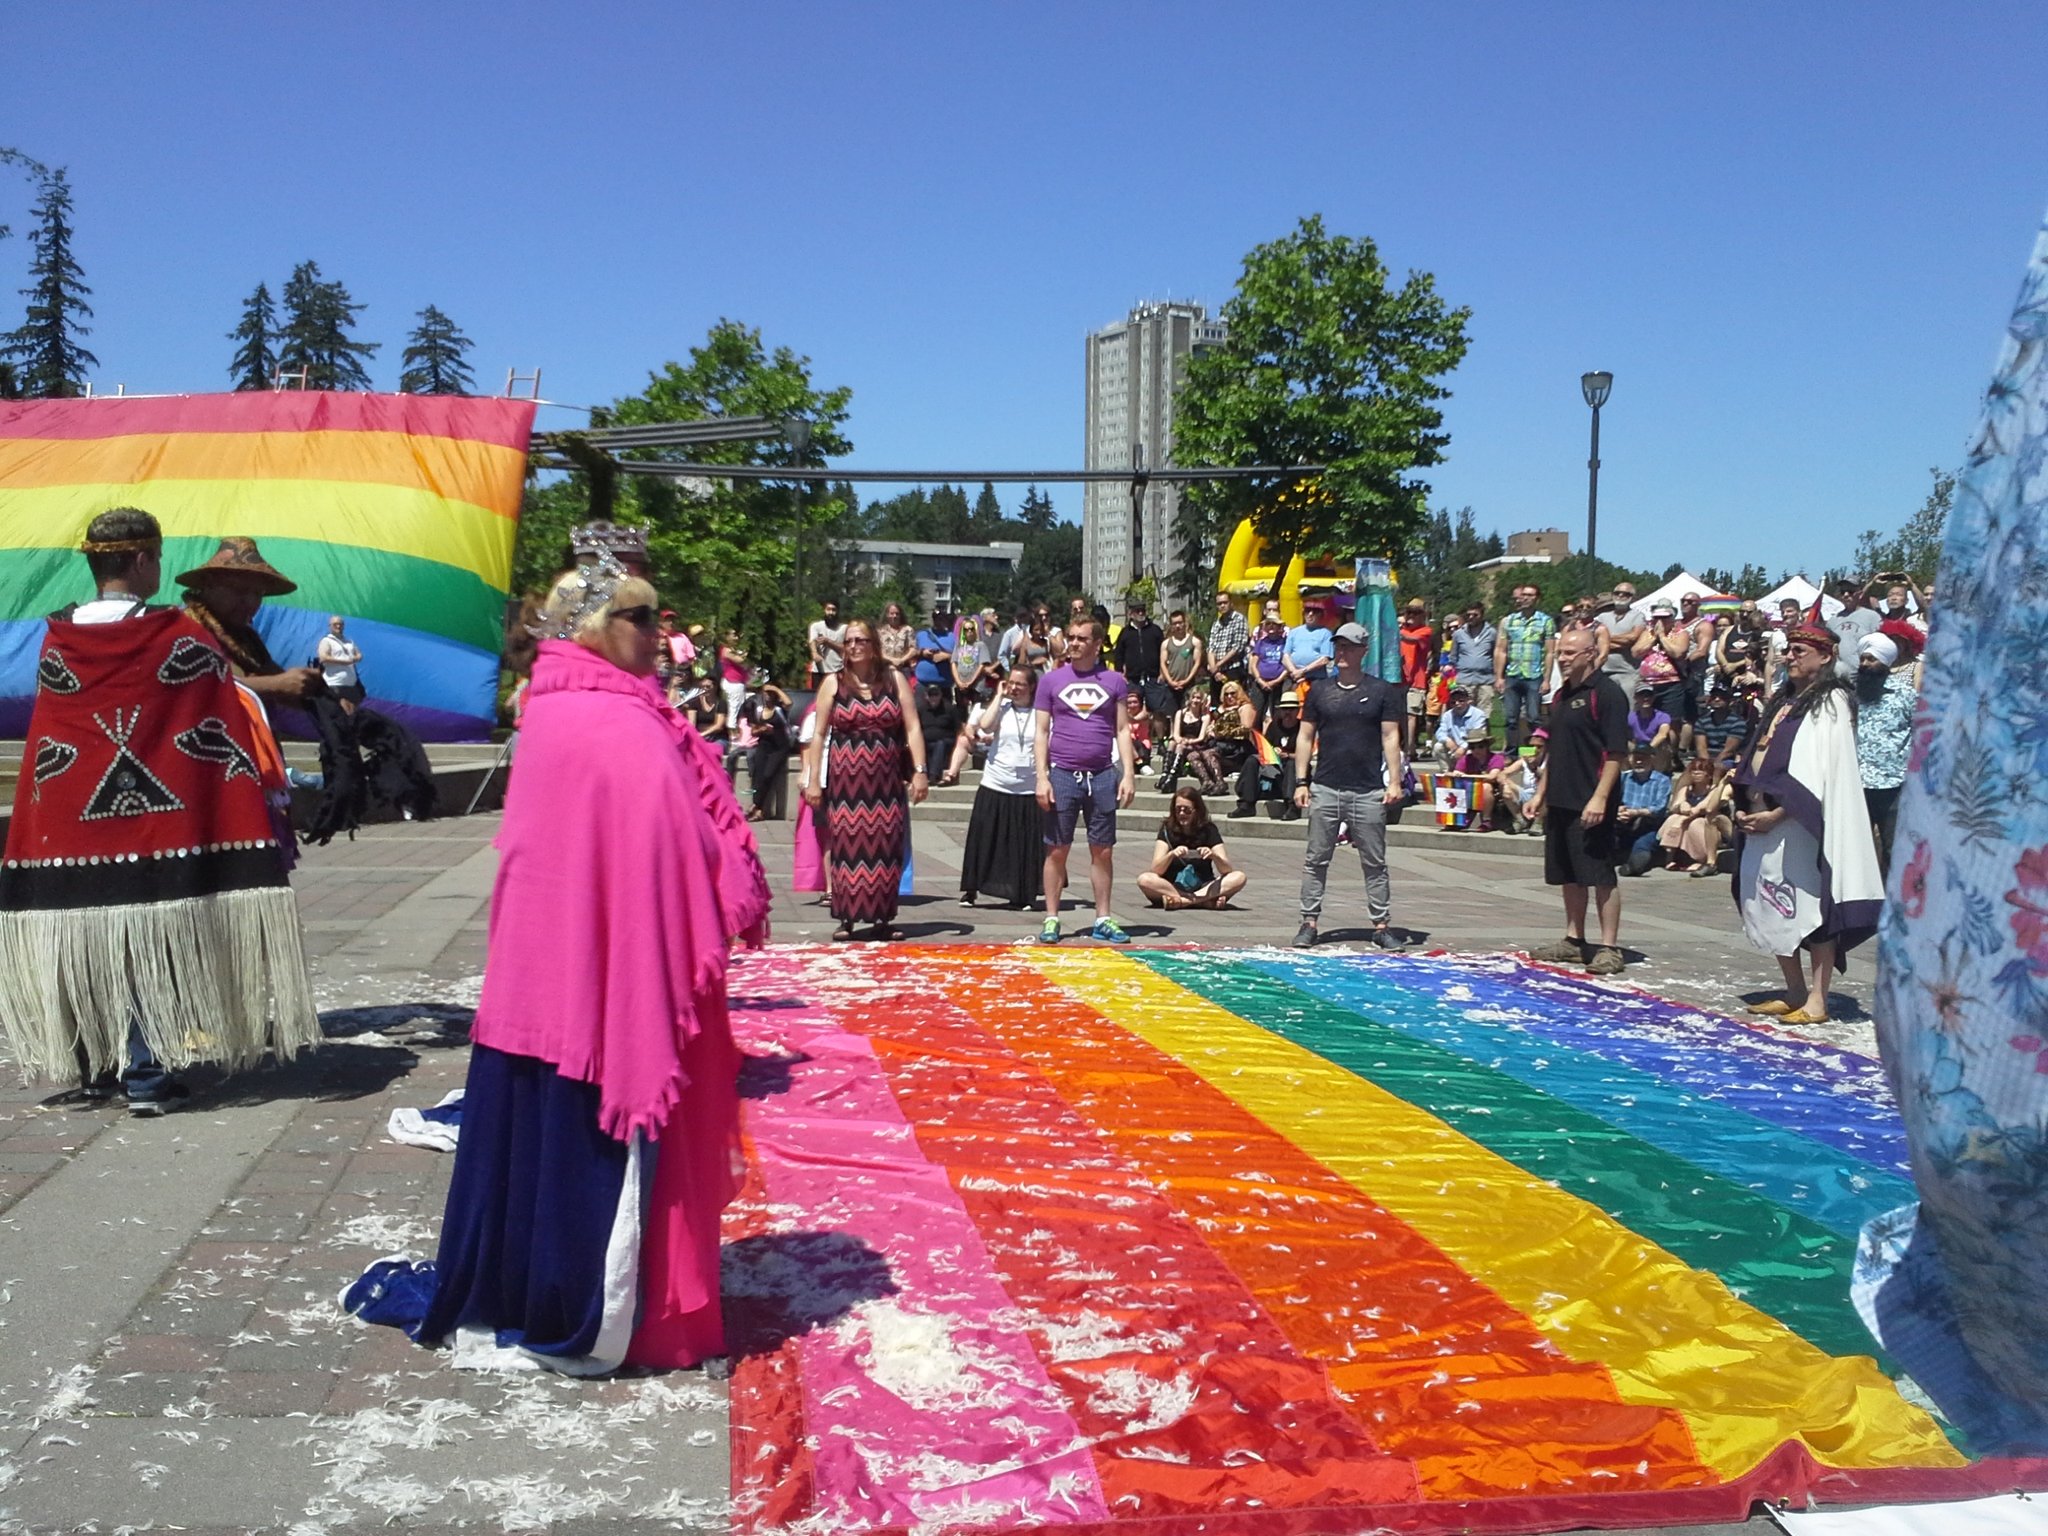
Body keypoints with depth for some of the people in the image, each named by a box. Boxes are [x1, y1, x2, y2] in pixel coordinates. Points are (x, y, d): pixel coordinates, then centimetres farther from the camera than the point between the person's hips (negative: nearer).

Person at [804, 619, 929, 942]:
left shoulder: (894, 679, 6)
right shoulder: (834, 682, 4)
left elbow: (913, 728, 2)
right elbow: (819, 735, 4)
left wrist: (920, 770, -7)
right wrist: (813, 779, -2)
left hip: (886, 779, 1)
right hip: (846, 779, -1)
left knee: (885, 847, 3)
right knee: (847, 846, -2)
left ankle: (882, 919, 11)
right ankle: (846, 919, 5)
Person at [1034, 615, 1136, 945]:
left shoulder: (1114, 681, 7)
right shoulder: (1051, 680, 5)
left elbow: (1122, 730, 7)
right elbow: (1041, 732, 4)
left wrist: (1128, 773, -3)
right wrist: (1042, 777, -5)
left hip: (1103, 776, 1)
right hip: (1063, 775, -1)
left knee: (1103, 851, 4)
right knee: (1057, 850, 2)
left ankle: (1103, 920, 12)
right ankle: (1051, 919, 8)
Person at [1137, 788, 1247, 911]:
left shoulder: (1208, 830, -1)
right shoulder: (1167, 829, -2)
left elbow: (1227, 870, -10)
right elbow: (1156, 870, -13)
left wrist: (1213, 855, -31)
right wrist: (1172, 854, -32)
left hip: (1204, 888, 1)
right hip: (1171, 887, -1)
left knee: (1239, 877, -24)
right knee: (1144, 880, -30)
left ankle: (1183, 901, -31)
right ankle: (1207, 901, -32)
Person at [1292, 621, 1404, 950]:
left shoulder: (1381, 691, 4)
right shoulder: (1320, 690, 9)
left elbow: (1390, 737, 2)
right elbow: (1305, 737, 9)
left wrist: (1394, 781, -6)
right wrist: (1301, 781, 2)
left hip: (1369, 792, -2)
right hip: (1325, 789, 2)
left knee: (1374, 863, 4)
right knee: (1316, 860, 4)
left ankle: (1381, 925, 10)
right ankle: (1309, 922, 11)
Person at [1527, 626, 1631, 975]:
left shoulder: (1606, 692, -9)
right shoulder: (1562, 695, 16)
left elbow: (1615, 752, -15)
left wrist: (1599, 798, -21)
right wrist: (1541, 793, 19)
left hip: (1590, 803, -8)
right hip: (1560, 801, 8)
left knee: (1601, 875, -5)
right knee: (1569, 876, 13)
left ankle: (1609, 948, 0)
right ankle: (1574, 941, 21)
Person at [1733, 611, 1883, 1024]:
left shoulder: (1831, 702, -7)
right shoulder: (1785, 699, 19)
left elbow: (1817, 771, -15)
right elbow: (1757, 756, 19)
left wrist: (1777, 813, -18)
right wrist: (1747, 807, 7)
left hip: (1800, 824, -9)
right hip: (1765, 822, 9)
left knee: (1813, 906, -4)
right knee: (1771, 909, 11)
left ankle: (1816, 1001, 0)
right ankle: (1795, 993, 21)